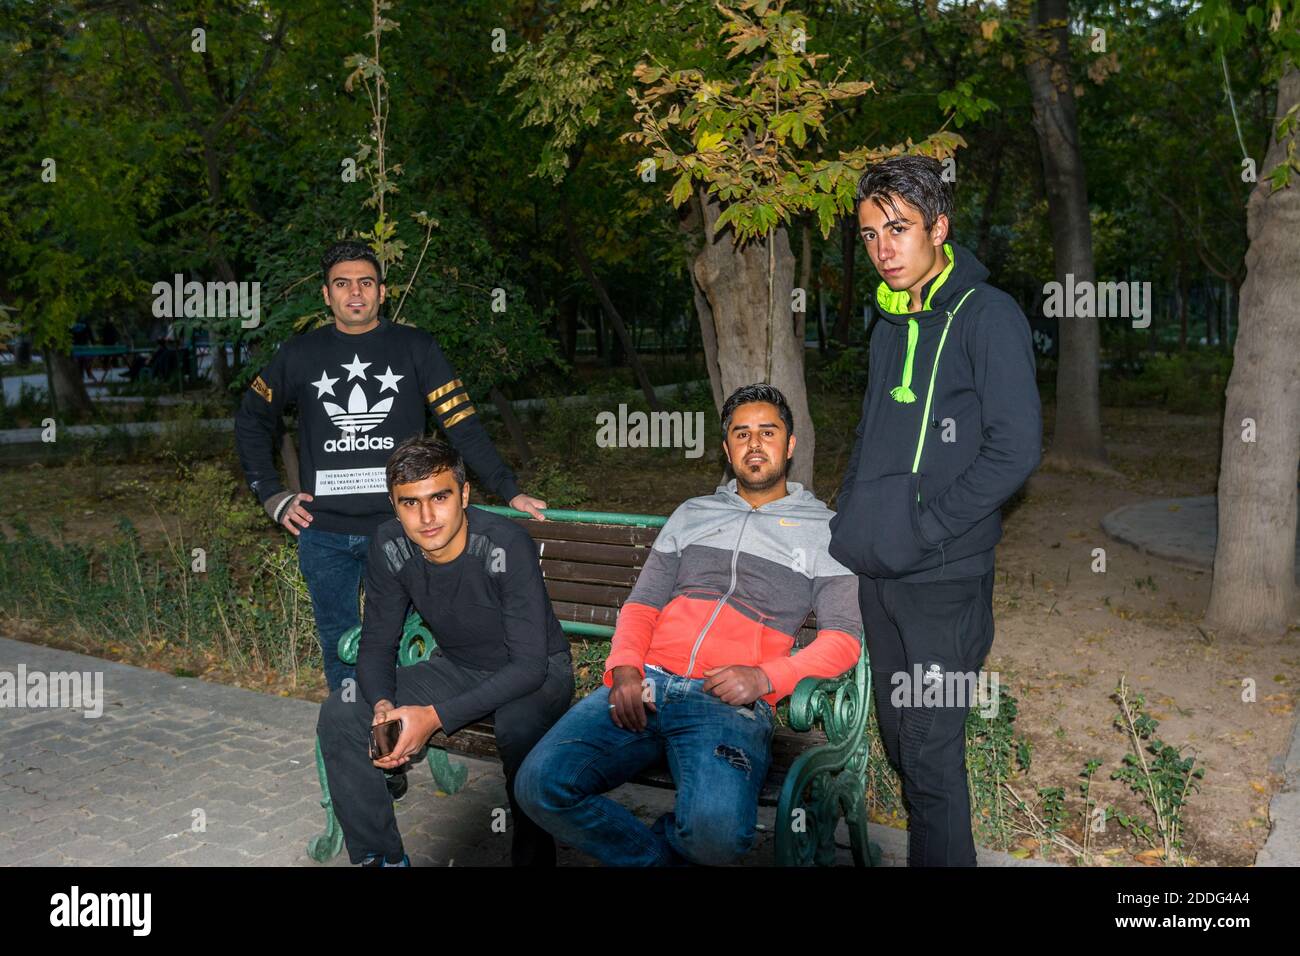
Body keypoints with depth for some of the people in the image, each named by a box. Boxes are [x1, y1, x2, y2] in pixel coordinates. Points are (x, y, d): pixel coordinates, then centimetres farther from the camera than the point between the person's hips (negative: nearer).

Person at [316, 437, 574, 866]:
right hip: (458, 667, 6)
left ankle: (532, 857, -16)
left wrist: (435, 717, -35)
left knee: (520, 729, -40)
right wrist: (383, 706, -25)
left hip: (536, 671, -5)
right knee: (339, 715, -10)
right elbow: (377, 645, -3)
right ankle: (380, 856, 4)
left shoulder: (506, 545, -29)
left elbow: (530, 665, -29)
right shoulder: (390, 546, -13)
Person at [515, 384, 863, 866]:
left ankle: (668, 837, 3)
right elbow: (642, 604, 19)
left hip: (729, 701, -3)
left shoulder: (824, 530, 16)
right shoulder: (691, 514, 25)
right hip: (646, 683, 3)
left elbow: (843, 638, 6)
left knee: (715, 830, -33)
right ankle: (657, 856, 0)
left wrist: (765, 676, -12)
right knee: (539, 783, -21)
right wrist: (624, 667, -4)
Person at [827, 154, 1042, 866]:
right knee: (899, 742, 17)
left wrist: (923, 529, -17)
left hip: (944, 578, -7)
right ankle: (929, 848, 35)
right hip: (876, 571, 7)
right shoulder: (889, 324, 14)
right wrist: (846, 525, 10)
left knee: (931, 756, -3)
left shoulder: (987, 315, -9)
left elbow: (1016, 450, -16)